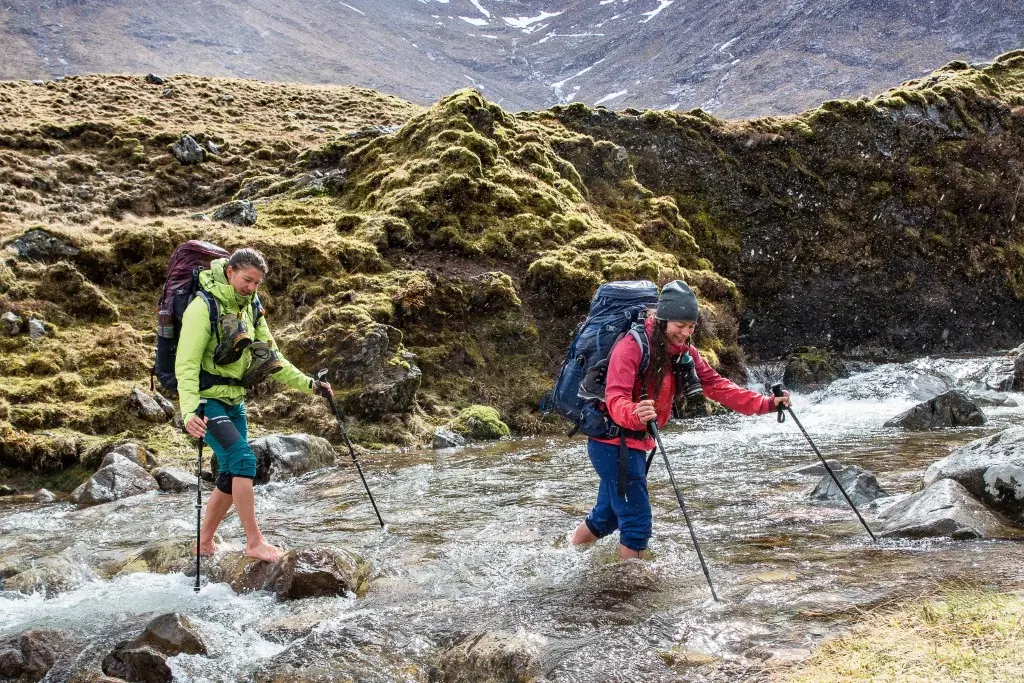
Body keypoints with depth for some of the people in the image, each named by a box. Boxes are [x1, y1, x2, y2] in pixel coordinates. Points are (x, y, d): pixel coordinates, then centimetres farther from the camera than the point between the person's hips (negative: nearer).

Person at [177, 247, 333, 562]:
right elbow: (186, 364, -22)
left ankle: (204, 543, 23)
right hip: (206, 399, -8)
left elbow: (271, 359, 14)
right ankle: (254, 541, -14)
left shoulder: (251, 309, 7)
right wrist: (189, 411, -34)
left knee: (232, 477, 9)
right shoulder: (203, 307, -16)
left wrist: (308, 384, 7)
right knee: (244, 459, -21)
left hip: (234, 401, 8)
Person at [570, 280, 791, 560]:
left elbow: (716, 385, 0)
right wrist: (635, 414, -53)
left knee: (606, 517, 22)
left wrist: (765, 404, -9)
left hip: (636, 441, 8)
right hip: (612, 442, -8)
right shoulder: (632, 346, -22)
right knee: (637, 522, -10)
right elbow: (615, 400, -31)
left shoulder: (684, 353, 2)